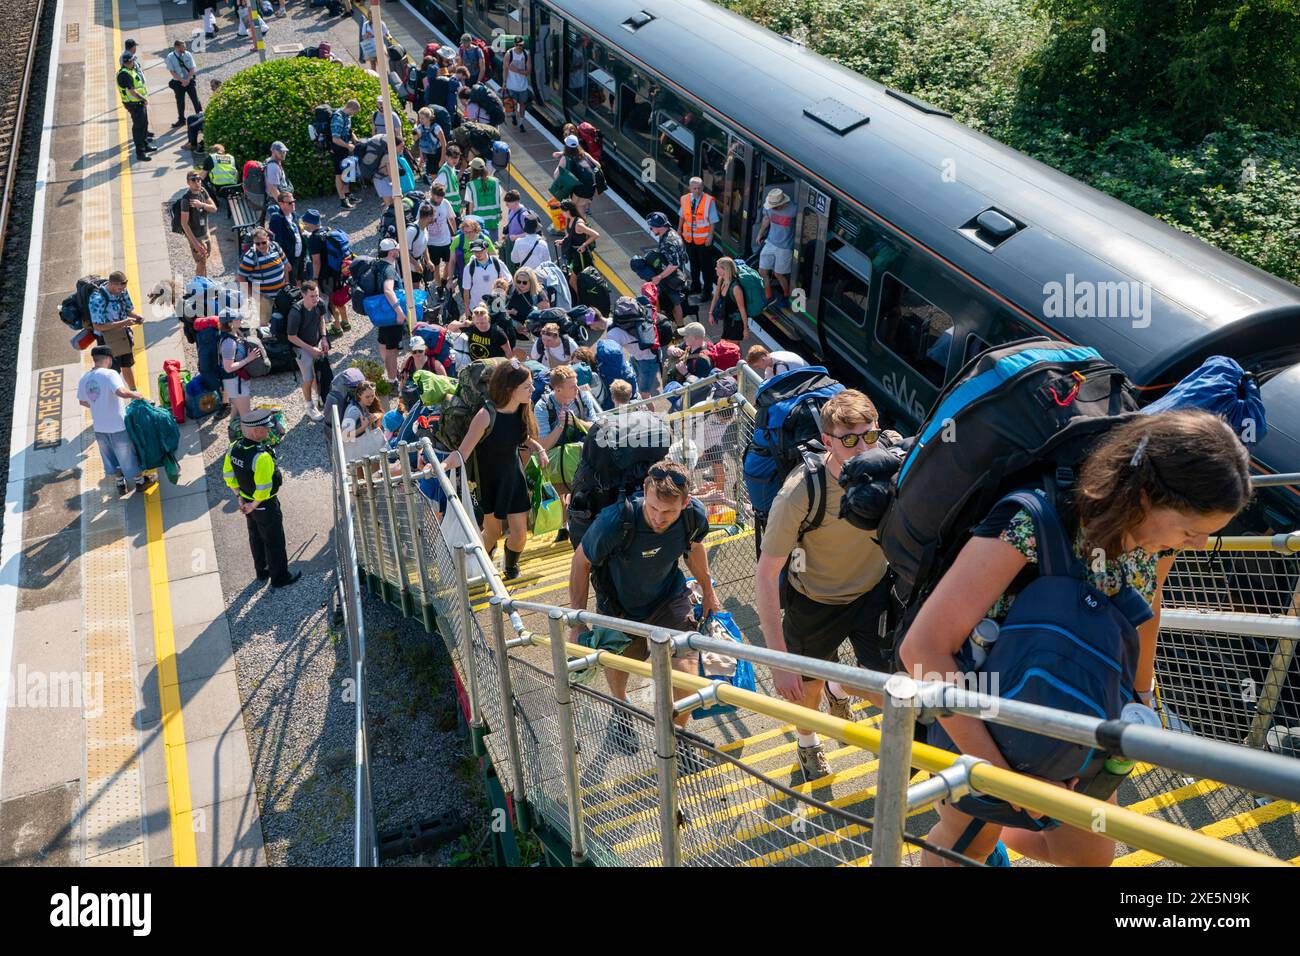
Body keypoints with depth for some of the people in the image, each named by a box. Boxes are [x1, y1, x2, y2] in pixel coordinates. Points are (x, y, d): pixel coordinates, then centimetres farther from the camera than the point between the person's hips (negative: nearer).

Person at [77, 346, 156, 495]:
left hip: (99, 427, 6)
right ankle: (140, 481, 30)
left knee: (110, 457, 23)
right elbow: (121, 392, -36)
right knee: (127, 456, 13)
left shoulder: (84, 379, 0)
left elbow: (82, 401, 12)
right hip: (118, 426, -6)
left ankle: (120, 483, 36)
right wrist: (136, 395, -19)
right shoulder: (110, 374, -20)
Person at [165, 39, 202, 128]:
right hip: (178, 82, -1)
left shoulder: (188, 54, -5)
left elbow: (192, 69, -5)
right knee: (180, 102, 9)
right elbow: (172, 72, -10)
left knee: (195, 99, 1)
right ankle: (181, 120, 25)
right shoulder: (170, 57, -10)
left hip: (190, 81, 1)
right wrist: (182, 81, -19)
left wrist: (187, 80, -16)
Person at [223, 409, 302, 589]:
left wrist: (240, 498, 8)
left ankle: (262, 571, 45)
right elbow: (264, 488, -31)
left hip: (247, 501, 8)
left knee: (256, 537, 26)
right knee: (274, 541, 12)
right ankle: (279, 577, 29)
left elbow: (228, 475, 2)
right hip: (265, 506, -8)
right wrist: (254, 505, -14)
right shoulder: (261, 457, -35)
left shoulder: (235, 447, -10)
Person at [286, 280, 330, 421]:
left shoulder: (320, 304, -15)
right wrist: (311, 349, -19)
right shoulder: (296, 312, -31)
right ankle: (310, 408, 13)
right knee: (308, 379, -6)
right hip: (301, 346, -5)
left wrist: (324, 338, -2)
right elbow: (291, 337, -20)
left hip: (317, 343, 5)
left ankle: (320, 398, 36)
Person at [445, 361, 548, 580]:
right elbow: (462, 454, -30)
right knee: (493, 531, 9)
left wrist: (539, 449, -6)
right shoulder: (487, 416, -30)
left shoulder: (522, 409, -11)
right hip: (488, 479, -4)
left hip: (512, 475, 5)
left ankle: (511, 567, 36)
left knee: (519, 532, 4)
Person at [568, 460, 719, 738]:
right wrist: (578, 625, -17)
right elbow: (581, 562, -19)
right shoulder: (615, 521, -38)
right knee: (617, 667, 18)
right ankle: (621, 711, 57)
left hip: (669, 597, 2)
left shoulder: (695, 515, -25)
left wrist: (708, 591, 15)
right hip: (620, 604, -1)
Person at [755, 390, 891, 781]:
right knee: (808, 686, 17)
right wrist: (779, 659, -29)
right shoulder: (800, 492, -32)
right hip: (815, 601, -2)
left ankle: (841, 688, 29)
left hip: (872, 591, 2)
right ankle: (807, 743, 54)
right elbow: (766, 574, -27)